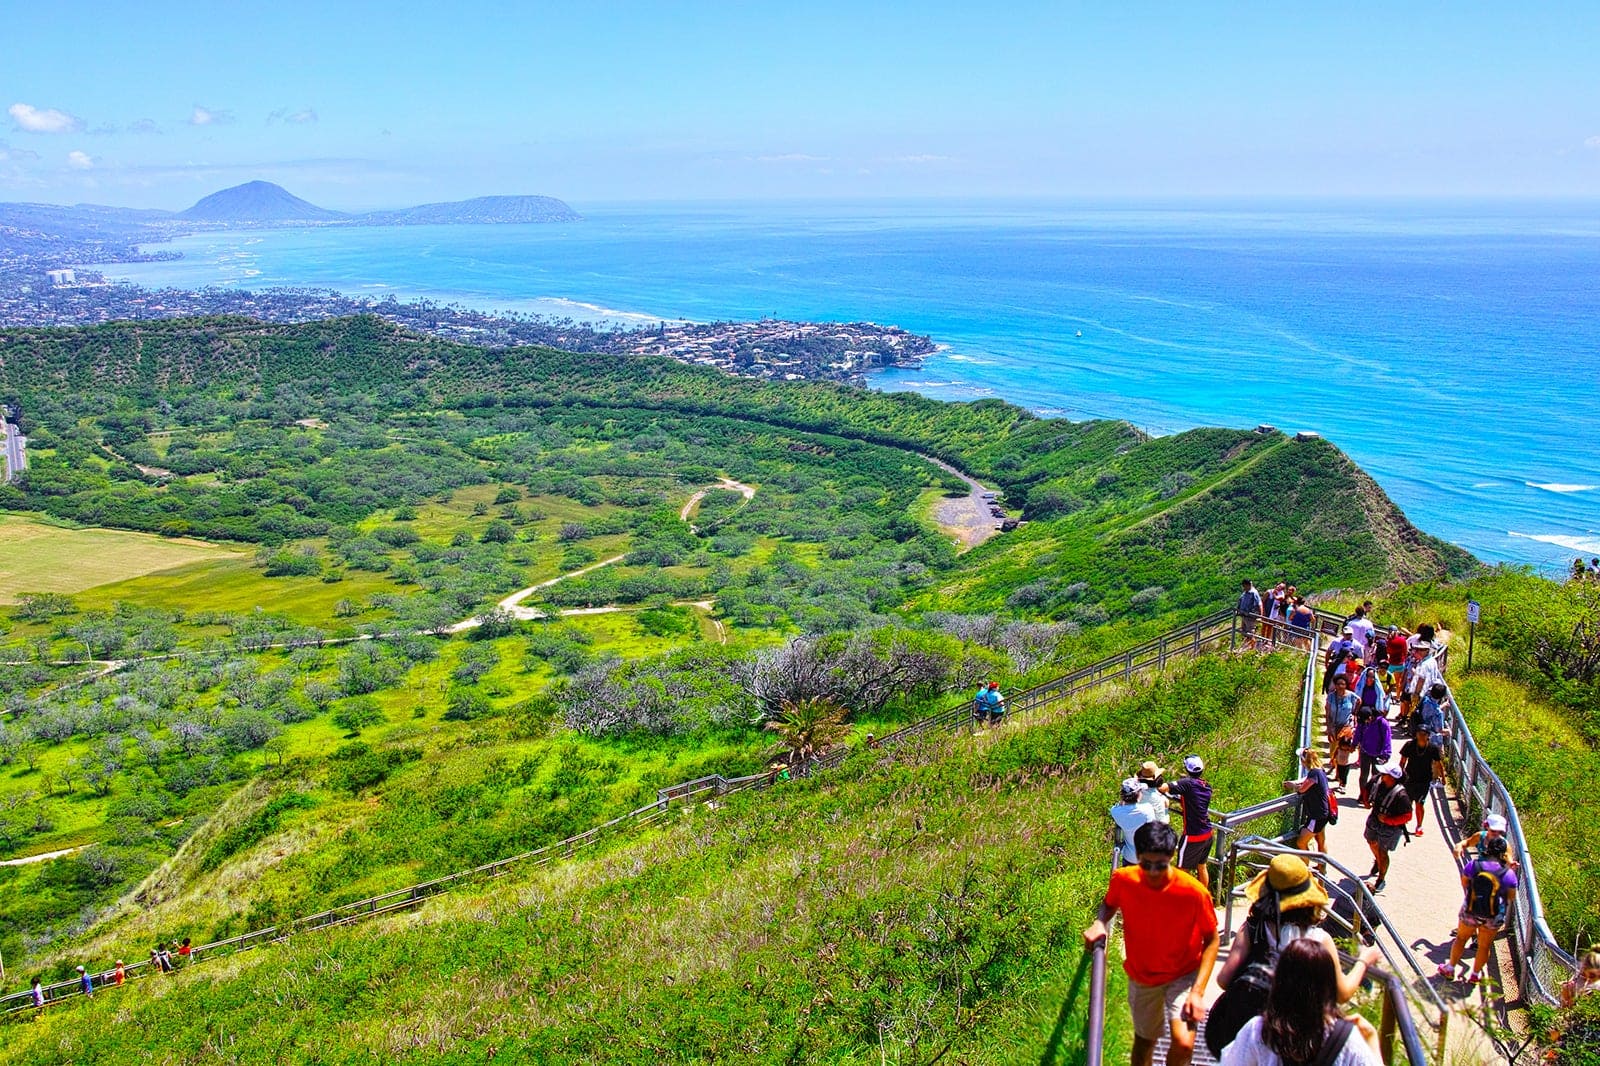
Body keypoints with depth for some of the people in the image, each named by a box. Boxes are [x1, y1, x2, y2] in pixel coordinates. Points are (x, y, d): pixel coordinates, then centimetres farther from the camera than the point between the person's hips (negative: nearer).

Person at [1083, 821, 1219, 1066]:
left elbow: (1211, 940, -13)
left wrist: (1198, 991, -20)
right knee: (1144, 1039, 20)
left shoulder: (1193, 892, -27)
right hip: (1141, 976, 3)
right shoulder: (1123, 879, -21)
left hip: (1183, 975, -2)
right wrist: (1099, 924, -20)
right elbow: (1109, 904, 3)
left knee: (1183, 1044, -21)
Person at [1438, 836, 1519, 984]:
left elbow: (1464, 883, -3)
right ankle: (1475, 974, 35)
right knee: (1484, 946, 21)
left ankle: (1451, 968, 35)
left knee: (1461, 938, 23)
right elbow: (1512, 896, -8)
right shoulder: (1508, 873, -21)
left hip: (1470, 912, 1)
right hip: (1493, 917, -1)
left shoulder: (1473, 865, -18)